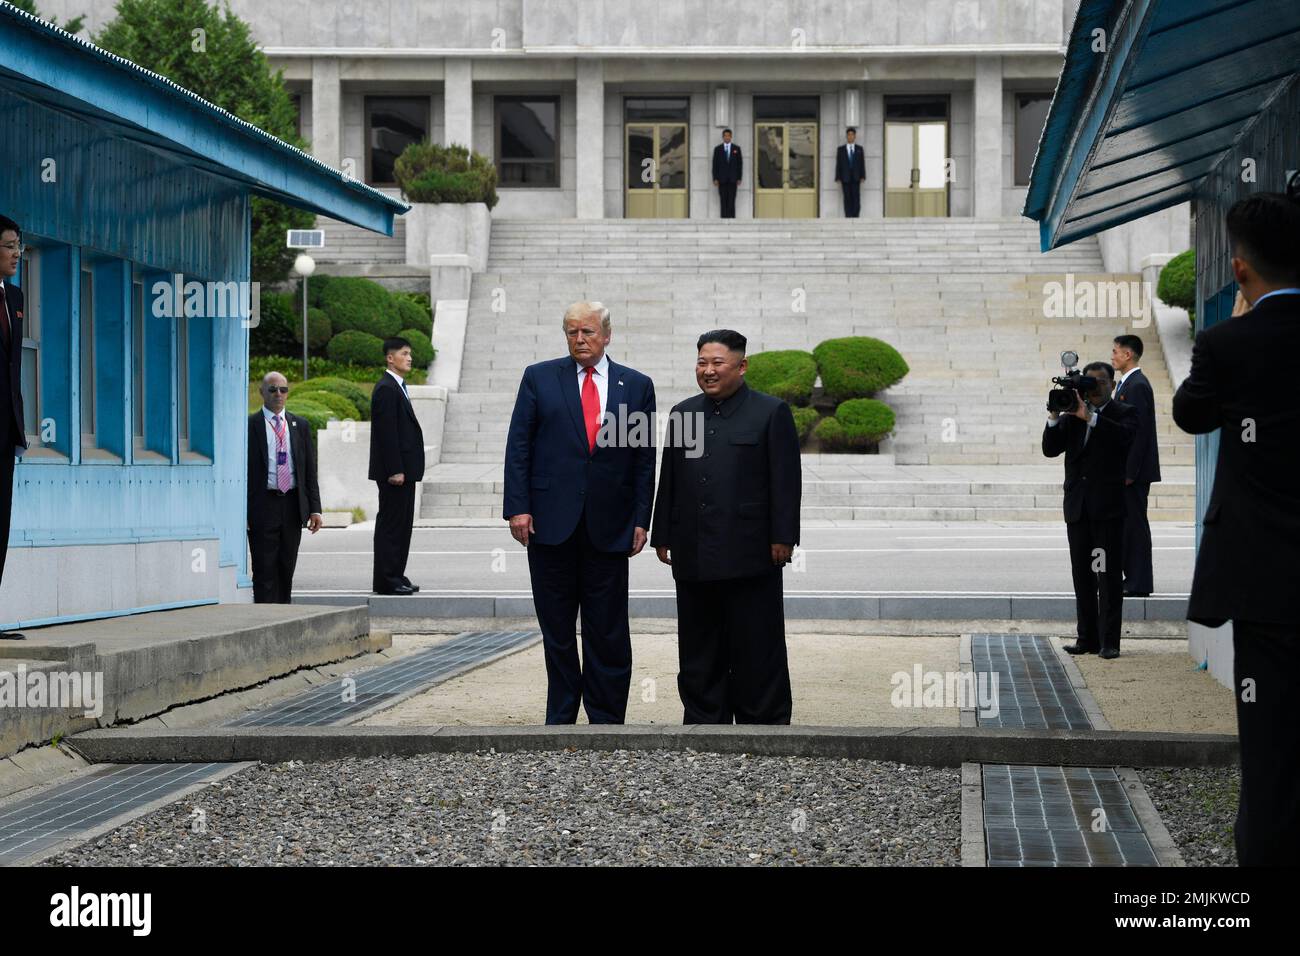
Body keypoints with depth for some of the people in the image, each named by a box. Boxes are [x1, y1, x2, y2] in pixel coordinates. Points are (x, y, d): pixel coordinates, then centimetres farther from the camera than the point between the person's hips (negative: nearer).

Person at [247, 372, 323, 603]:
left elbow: (310, 470, 12)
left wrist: (314, 508, 4)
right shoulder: (249, 426, 0)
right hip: (263, 506, -4)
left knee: (287, 569, 9)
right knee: (264, 570, -5)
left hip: (293, 506, 4)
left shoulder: (300, 426, 12)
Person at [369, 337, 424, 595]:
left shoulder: (398, 388, 18)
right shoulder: (386, 389, -13)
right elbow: (387, 433, -19)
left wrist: (404, 470, 18)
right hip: (394, 471, -10)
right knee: (390, 523, -6)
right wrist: (395, 470, -22)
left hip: (404, 470, 10)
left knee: (402, 523, 12)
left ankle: (395, 575, 17)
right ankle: (386, 580, -4)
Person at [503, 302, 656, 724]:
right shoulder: (539, 378, 5)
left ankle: (606, 718, 10)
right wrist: (518, 507, -7)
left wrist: (641, 519, 0)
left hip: (609, 527, 0)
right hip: (550, 521, 0)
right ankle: (560, 716, 16)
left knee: (607, 630, 3)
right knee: (556, 627, 7)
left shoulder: (637, 385, 7)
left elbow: (645, 459, 6)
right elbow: (518, 446, 2)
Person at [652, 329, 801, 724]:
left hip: (750, 556, -5)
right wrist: (663, 536, 10)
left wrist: (783, 538, -10)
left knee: (756, 648, 0)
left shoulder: (771, 412, 0)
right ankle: (704, 722, 15)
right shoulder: (682, 413, 13)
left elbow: (786, 481, -5)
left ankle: (765, 720, 7)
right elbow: (668, 481, 15)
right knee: (699, 649, 9)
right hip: (693, 555, 5)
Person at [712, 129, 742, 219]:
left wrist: (739, 178, 0)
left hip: (732, 178, 0)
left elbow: (740, 163, 7)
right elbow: (715, 164, 5)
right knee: (723, 200, -2)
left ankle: (731, 217, -6)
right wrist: (715, 178, -3)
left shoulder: (736, 148, 7)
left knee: (732, 200, -6)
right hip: (722, 179, 0)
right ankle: (724, 217, -1)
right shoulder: (717, 149, 7)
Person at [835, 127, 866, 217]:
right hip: (845, 178, 0)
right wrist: (838, 178, -3)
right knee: (847, 199, -3)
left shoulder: (859, 149, 10)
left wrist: (862, 177, -3)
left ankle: (856, 217, -6)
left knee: (856, 198, -6)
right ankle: (848, 218, -3)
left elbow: (862, 163, 7)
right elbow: (838, 165, 5)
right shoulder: (840, 149, 8)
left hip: (856, 178, 0)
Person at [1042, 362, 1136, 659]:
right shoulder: (1072, 414, 13)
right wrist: (1054, 417, -10)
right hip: (1078, 506, 5)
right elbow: (1050, 449, 4)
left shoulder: (1123, 413, 2)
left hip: (1108, 506, -5)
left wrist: (1090, 417, -25)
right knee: (1082, 575, 7)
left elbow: (1124, 436, -20)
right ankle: (1087, 638, 12)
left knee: (1109, 575, -6)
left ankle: (1109, 641, -6)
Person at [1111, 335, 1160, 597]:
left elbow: (1139, 431, -20)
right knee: (1127, 523, 12)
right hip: (1126, 469, 10)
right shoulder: (1126, 384, 16)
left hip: (1135, 470, -10)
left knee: (1135, 524, -6)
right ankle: (1132, 578, 17)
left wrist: (1130, 472, -21)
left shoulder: (1137, 386, -15)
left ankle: (1139, 584, -3)